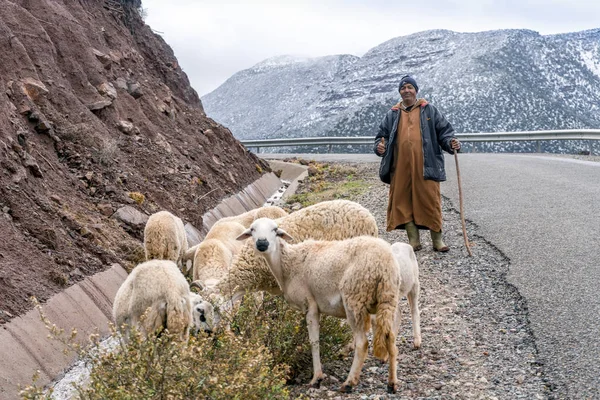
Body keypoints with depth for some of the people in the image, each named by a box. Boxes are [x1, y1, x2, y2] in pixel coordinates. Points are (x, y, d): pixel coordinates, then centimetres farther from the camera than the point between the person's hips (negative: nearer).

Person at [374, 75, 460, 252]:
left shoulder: (429, 111, 10)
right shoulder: (392, 115, 16)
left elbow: (444, 131, 7)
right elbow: (382, 134, 18)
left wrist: (451, 143, -12)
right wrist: (380, 146, -4)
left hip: (425, 166, -2)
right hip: (401, 167, 2)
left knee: (430, 201, -2)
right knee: (404, 202, 2)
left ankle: (437, 240, 7)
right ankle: (413, 240, 11)